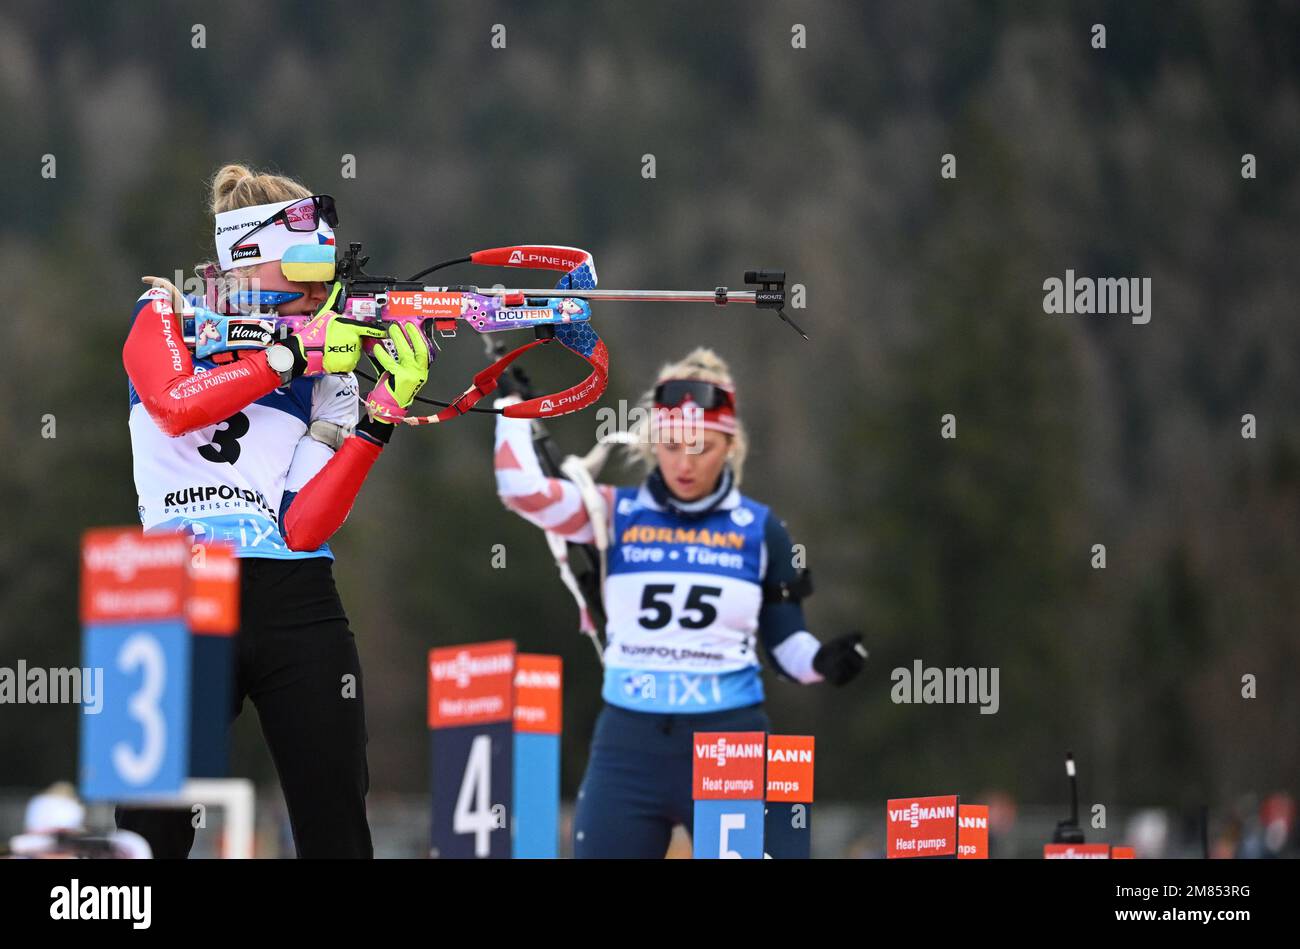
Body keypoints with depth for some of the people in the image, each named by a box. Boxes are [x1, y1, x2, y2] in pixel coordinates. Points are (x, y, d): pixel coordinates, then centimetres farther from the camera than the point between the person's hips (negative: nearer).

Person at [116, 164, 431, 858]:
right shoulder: (167, 316, 7)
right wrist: (292, 351, -19)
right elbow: (174, 405, -17)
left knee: (338, 833, 0)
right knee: (152, 833, -4)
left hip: (297, 610, 2)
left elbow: (304, 527, -3)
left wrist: (381, 415, -11)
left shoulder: (326, 370, 10)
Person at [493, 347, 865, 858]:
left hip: (731, 743, 0)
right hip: (628, 744, 0)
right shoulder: (617, 514, 3)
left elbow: (786, 643, 7)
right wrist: (510, 399, -1)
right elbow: (522, 489, -10)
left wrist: (823, 661, -14)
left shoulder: (759, 529, 4)